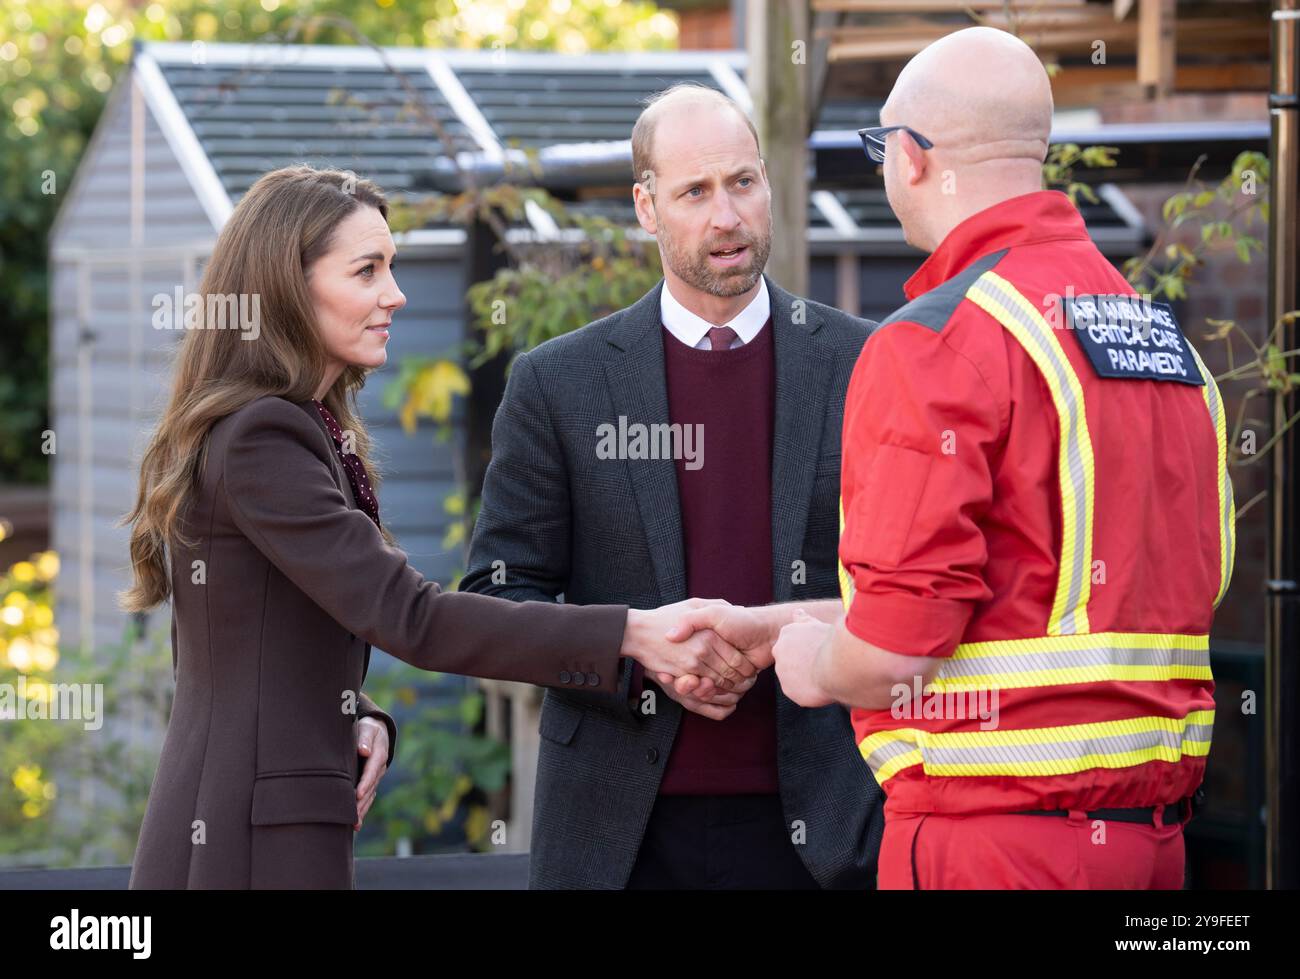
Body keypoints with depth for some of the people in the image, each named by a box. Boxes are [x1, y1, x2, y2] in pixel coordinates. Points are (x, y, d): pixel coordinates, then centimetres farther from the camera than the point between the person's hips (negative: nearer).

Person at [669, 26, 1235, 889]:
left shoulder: (940, 341, -12)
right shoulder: (1162, 334, 14)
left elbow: (896, 649, -18)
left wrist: (816, 666, 6)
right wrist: (768, 627, 25)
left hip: (999, 835, -8)